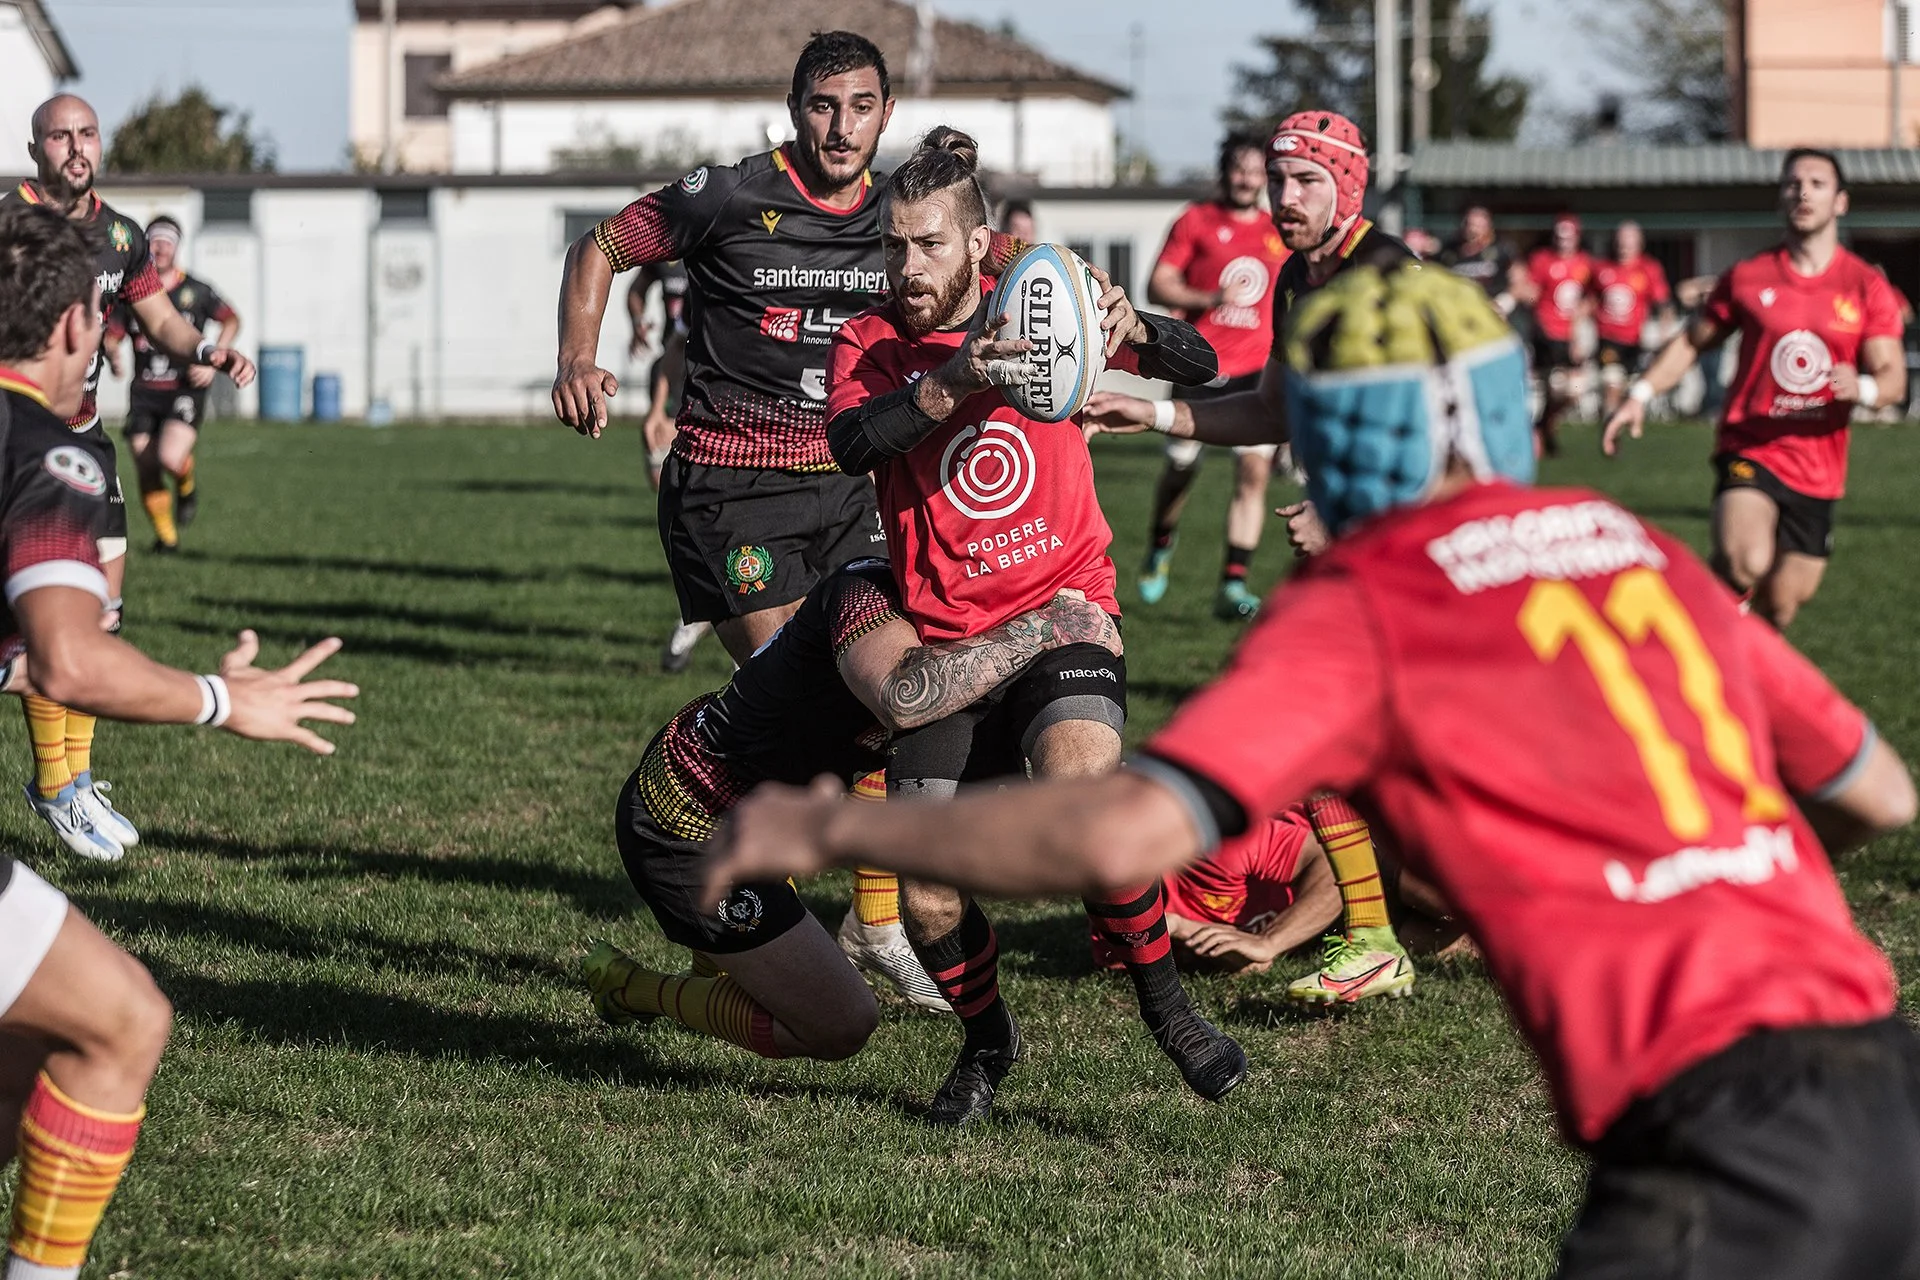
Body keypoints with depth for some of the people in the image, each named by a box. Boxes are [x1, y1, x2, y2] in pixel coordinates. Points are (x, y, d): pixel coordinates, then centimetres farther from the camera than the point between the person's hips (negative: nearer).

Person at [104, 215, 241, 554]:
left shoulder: (195, 291, 0)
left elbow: (231, 320, 12)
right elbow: (111, 335, 9)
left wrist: (212, 361, -1)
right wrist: (112, 355, -14)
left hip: (186, 389, -3)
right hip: (145, 391, 3)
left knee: (171, 459, -25)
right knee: (146, 470, -3)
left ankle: (187, 487, 12)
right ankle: (165, 535, 19)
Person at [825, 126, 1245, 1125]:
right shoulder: (869, 343, 0)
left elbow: (1198, 367, -4)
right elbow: (851, 443, -22)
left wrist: (1130, 329, -25)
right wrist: (953, 383, -39)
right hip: (944, 639, 1)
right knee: (927, 904, -7)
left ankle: (1165, 1004, -10)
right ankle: (986, 1040, 24)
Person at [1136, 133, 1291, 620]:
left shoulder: (1278, 234, 11)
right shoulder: (1196, 221, 2)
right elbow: (1157, 286, -3)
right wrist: (1210, 299, -18)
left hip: (1256, 369, 2)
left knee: (1254, 471, -11)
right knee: (1181, 467, 5)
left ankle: (1233, 587, -9)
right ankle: (1161, 546, 37)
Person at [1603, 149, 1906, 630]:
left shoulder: (1867, 288, 2)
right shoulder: (1748, 278, 3)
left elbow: (1892, 376, -3)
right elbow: (1692, 342, 14)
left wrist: (1863, 388, -27)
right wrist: (1640, 395, 0)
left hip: (1818, 472, 2)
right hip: (1749, 451, -2)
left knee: (1778, 609, 8)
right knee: (1746, 566, -31)